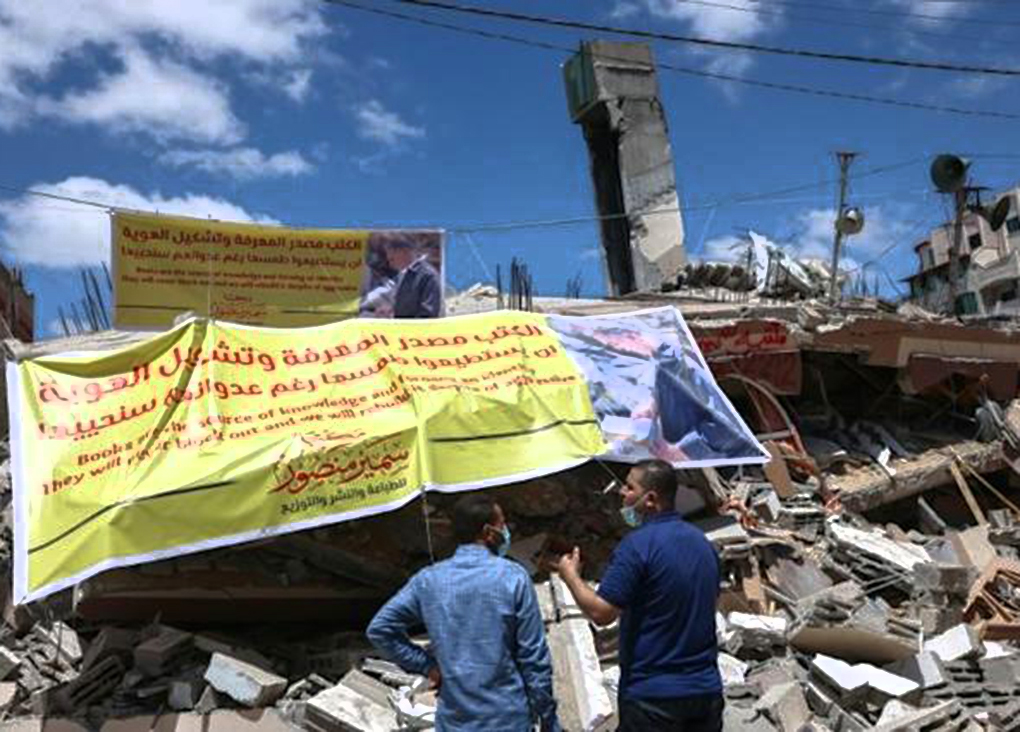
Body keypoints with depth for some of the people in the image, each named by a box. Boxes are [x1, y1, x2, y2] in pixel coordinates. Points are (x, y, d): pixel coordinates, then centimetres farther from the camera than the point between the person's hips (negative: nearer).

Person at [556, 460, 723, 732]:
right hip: (706, 689, 7)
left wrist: (571, 576, -4)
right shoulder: (702, 542, 8)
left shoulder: (638, 545, -17)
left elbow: (601, 612, -19)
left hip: (653, 694, -7)